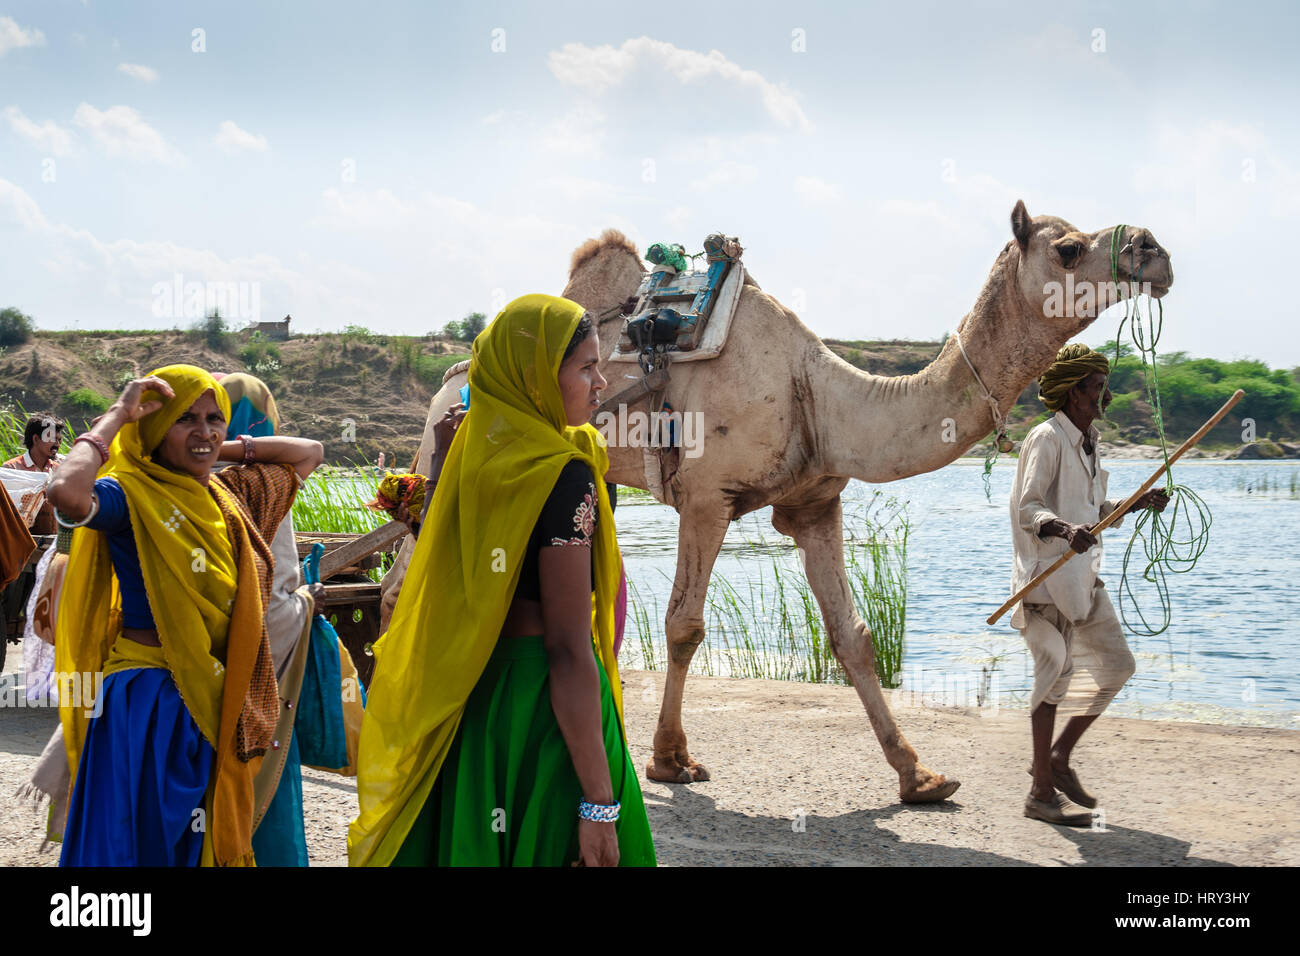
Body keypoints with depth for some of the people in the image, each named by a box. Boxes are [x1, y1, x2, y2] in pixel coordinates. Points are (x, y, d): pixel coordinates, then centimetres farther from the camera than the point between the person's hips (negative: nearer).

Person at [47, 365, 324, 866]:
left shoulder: (229, 495, 9)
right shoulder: (131, 496, -11)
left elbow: (310, 453, 21)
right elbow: (67, 495, -33)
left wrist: (223, 448, 10)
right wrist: (116, 417, -20)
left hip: (220, 706, 7)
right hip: (147, 705, -7)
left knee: (207, 843, 15)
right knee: (138, 844, 0)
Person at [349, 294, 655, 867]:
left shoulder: (473, 454, 6)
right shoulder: (563, 476, -16)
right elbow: (568, 650, -20)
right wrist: (599, 802, -19)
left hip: (469, 699, 8)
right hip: (542, 706, -8)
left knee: (479, 847, 17)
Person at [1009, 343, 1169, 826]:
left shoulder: (1087, 441, 16)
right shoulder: (1047, 438, -11)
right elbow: (1028, 508, -18)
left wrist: (1138, 502, 8)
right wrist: (1065, 528, -35)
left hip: (1083, 575, 9)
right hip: (1049, 574, -9)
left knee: (1115, 664, 11)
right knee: (1056, 674, -6)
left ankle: (1058, 757, 22)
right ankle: (1041, 792, 1)